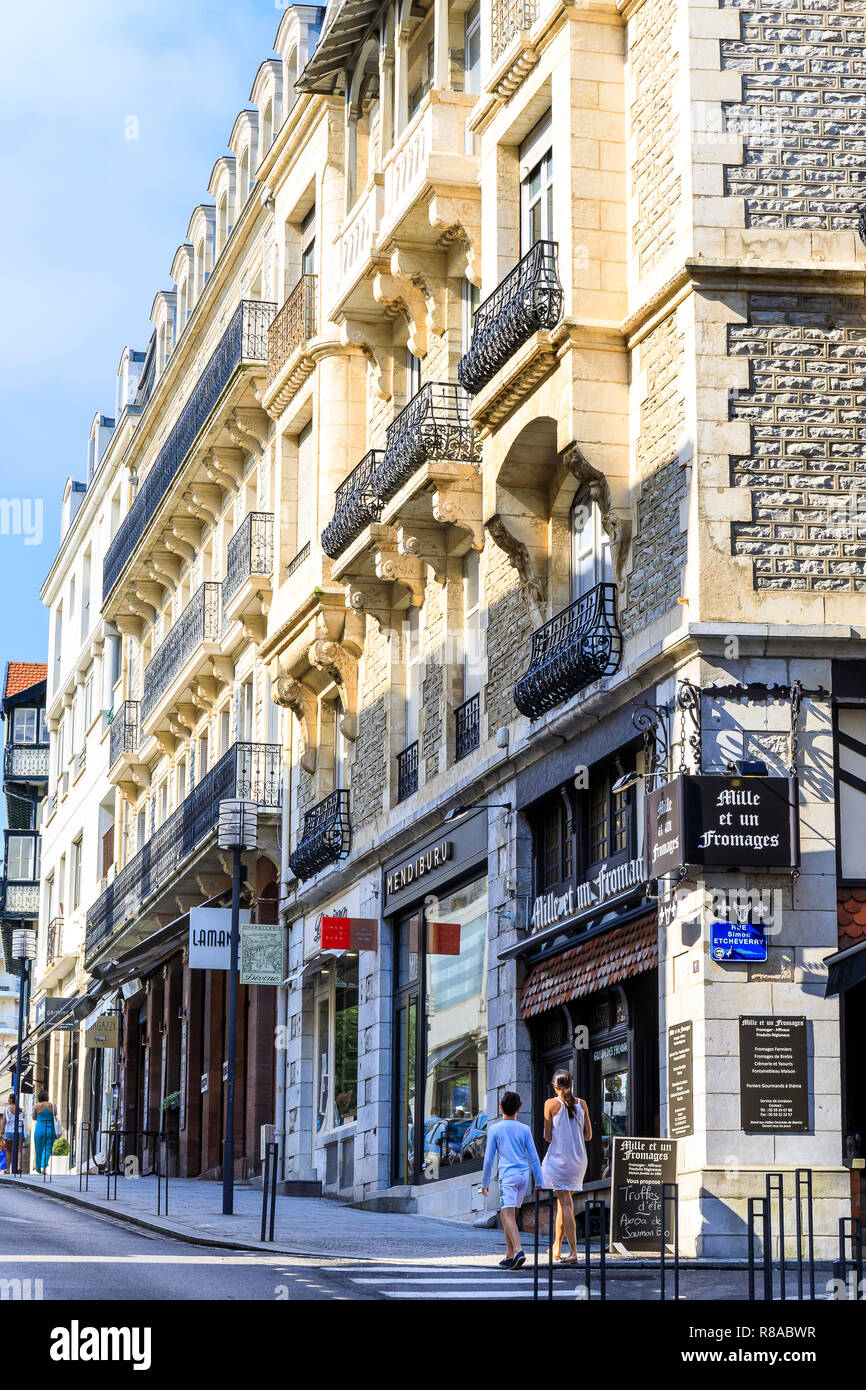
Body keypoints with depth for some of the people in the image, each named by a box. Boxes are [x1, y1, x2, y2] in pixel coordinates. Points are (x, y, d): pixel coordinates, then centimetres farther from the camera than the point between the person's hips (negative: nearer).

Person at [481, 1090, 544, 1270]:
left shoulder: (495, 1130, 1)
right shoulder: (524, 1130, 8)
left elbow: (488, 1159, 2)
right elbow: (534, 1157, 7)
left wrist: (485, 1183, 11)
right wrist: (539, 1183, 11)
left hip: (508, 1175, -4)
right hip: (524, 1175, 4)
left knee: (508, 1214, -13)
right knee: (506, 1214, 16)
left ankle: (518, 1250, -33)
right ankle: (510, 1256, 17)